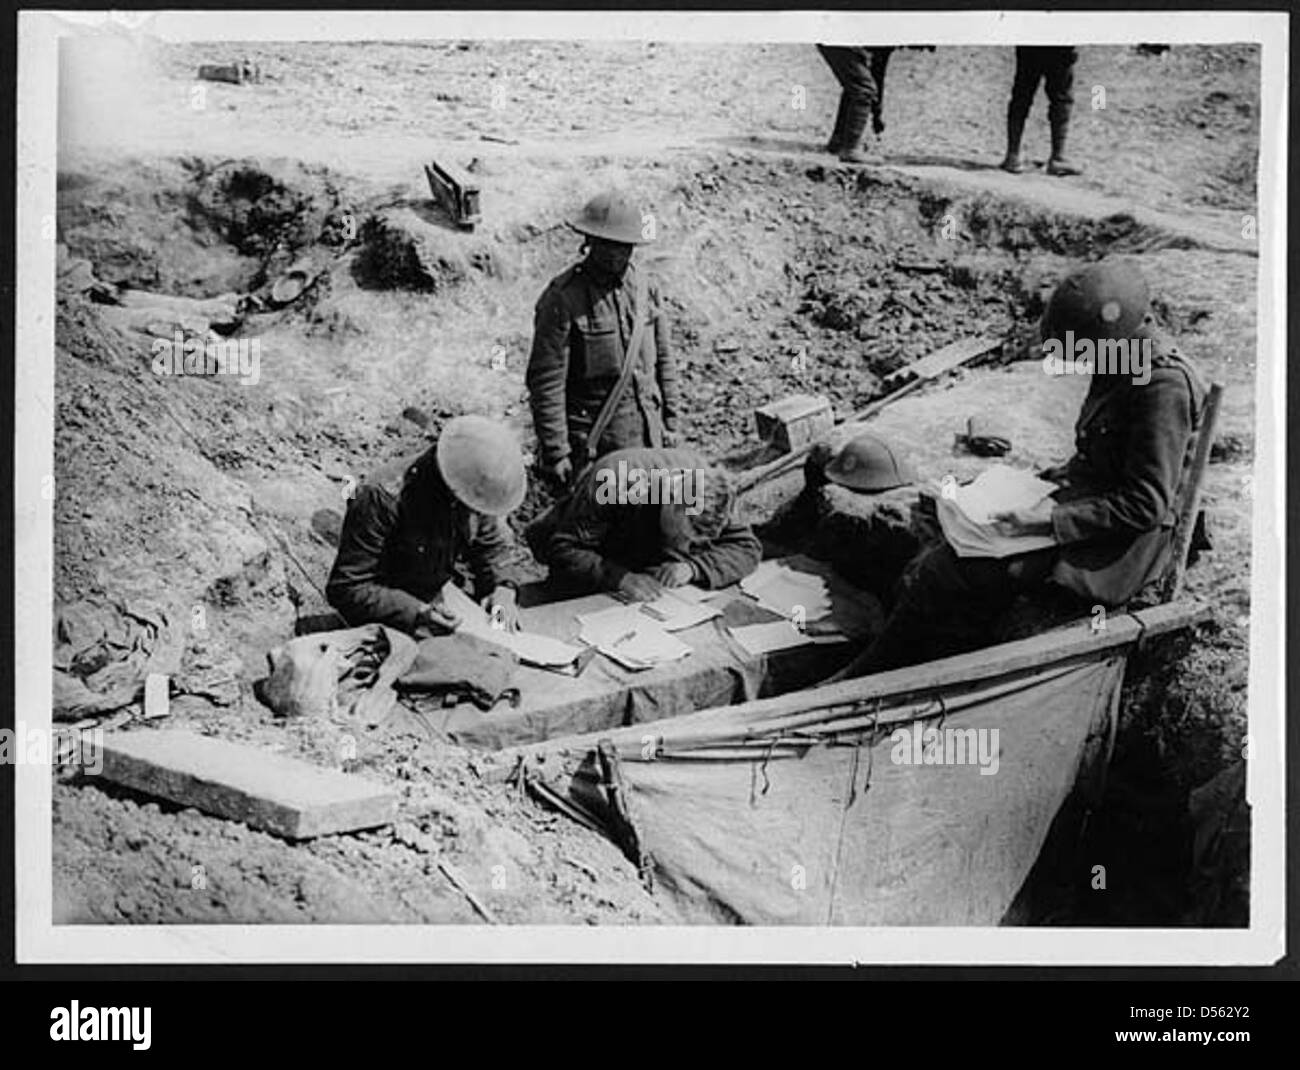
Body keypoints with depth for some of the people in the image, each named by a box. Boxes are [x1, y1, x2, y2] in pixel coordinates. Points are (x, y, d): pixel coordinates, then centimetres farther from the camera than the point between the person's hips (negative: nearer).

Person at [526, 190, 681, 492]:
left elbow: (663, 358, 13)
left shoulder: (645, 285, 4)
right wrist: (555, 453, -15)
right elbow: (546, 382, -15)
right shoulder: (562, 299, -15)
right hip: (593, 437, -5)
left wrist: (670, 421, 11)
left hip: (647, 432, 5)